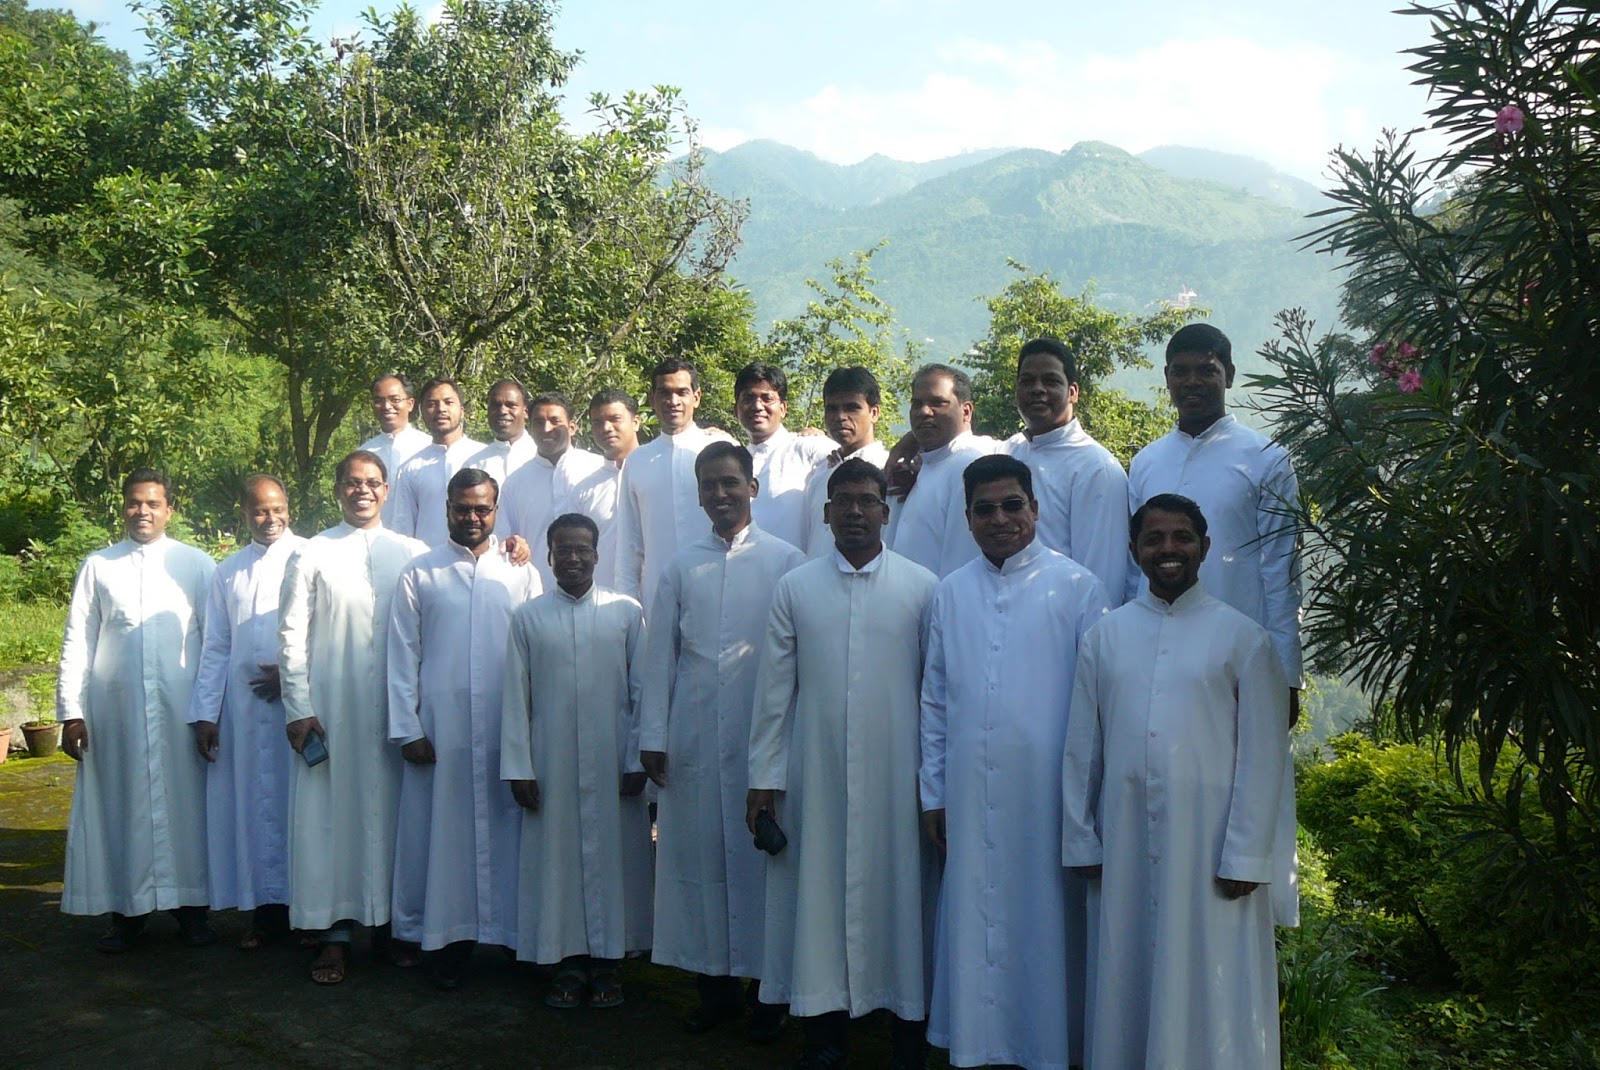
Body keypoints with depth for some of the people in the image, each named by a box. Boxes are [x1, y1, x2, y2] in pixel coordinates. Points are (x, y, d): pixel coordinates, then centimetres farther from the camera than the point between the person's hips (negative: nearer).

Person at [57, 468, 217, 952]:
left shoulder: (196, 564, 6)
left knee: (184, 803, 3)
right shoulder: (98, 566, 9)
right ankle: (127, 911, 15)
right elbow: (76, 643, 7)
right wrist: (71, 711, -1)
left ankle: (190, 906, 15)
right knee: (121, 804, 5)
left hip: (181, 708, -1)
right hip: (114, 708, 1)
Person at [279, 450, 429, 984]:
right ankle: (335, 933, 10)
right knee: (330, 816, 2)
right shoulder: (311, 555, 3)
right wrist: (298, 708, -6)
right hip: (329, 712, -1)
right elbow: (291, 636, 0)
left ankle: (389, 922, 19)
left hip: (396, 712, 2)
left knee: (391, 813, 7)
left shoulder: (412, 554, 7)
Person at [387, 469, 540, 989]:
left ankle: (513, 931, 14)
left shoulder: (521, 573, 9)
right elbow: (403, 655, 3)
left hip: (508, 730, 1)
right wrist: (407, 729, -4)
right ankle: (446, 938, 11)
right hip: (440, 729, -1)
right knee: (443, 830, 2)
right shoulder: (419, 574, 6)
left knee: (504, 827, 4)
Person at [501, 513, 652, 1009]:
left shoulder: (627, 612, 2)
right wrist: (518, 767, -1)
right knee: (556, 854, 6)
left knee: (612, 852, 5)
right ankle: (569, 961, 19)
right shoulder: (528, 617, 3)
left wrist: (636, 760, -1)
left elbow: (641, 692, 3)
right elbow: (516, 697, 3)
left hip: (612, 761, 0)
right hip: (552, 761, 1)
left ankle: (606, 961, 19)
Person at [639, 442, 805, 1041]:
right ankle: (714, 986, 19)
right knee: (698, 855, 6)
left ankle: (770, 992, 14)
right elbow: (660, 655, 9)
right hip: (693, 740, 3)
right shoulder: (682, 567, 11)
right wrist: (653, 737, 4)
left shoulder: (786, 562, 2)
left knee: (760, 855, 1)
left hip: (764, 738, -3)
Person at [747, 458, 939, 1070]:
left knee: (900, 892, 4)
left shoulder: (923, 588, 2)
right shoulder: (795, 589, 6)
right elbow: (774, 689, 6)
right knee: (821, 894, 5)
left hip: (898, 776, -1)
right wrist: (763, 778, 4)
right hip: (816, 777, 1)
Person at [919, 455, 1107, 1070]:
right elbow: (934, 702, 11)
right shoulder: (951, 593, 9)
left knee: (1045, 926, 4)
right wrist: (932, 793, 8)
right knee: (975, 924, 8)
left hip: (1047, 795, -3)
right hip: (970, 798, 3)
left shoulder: (1076, 587, -1)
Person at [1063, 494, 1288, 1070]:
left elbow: (1263, 754, -2)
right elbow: (1080, 747, 9)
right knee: (1127, 990, 9)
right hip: (1124, 844, 2)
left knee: (1209, 994, 3)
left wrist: (1244, 857, -7)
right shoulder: (1104, 635, 8)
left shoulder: (1243, 637, 1)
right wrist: (1081, 841, 6)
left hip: (1209, 845, -2)